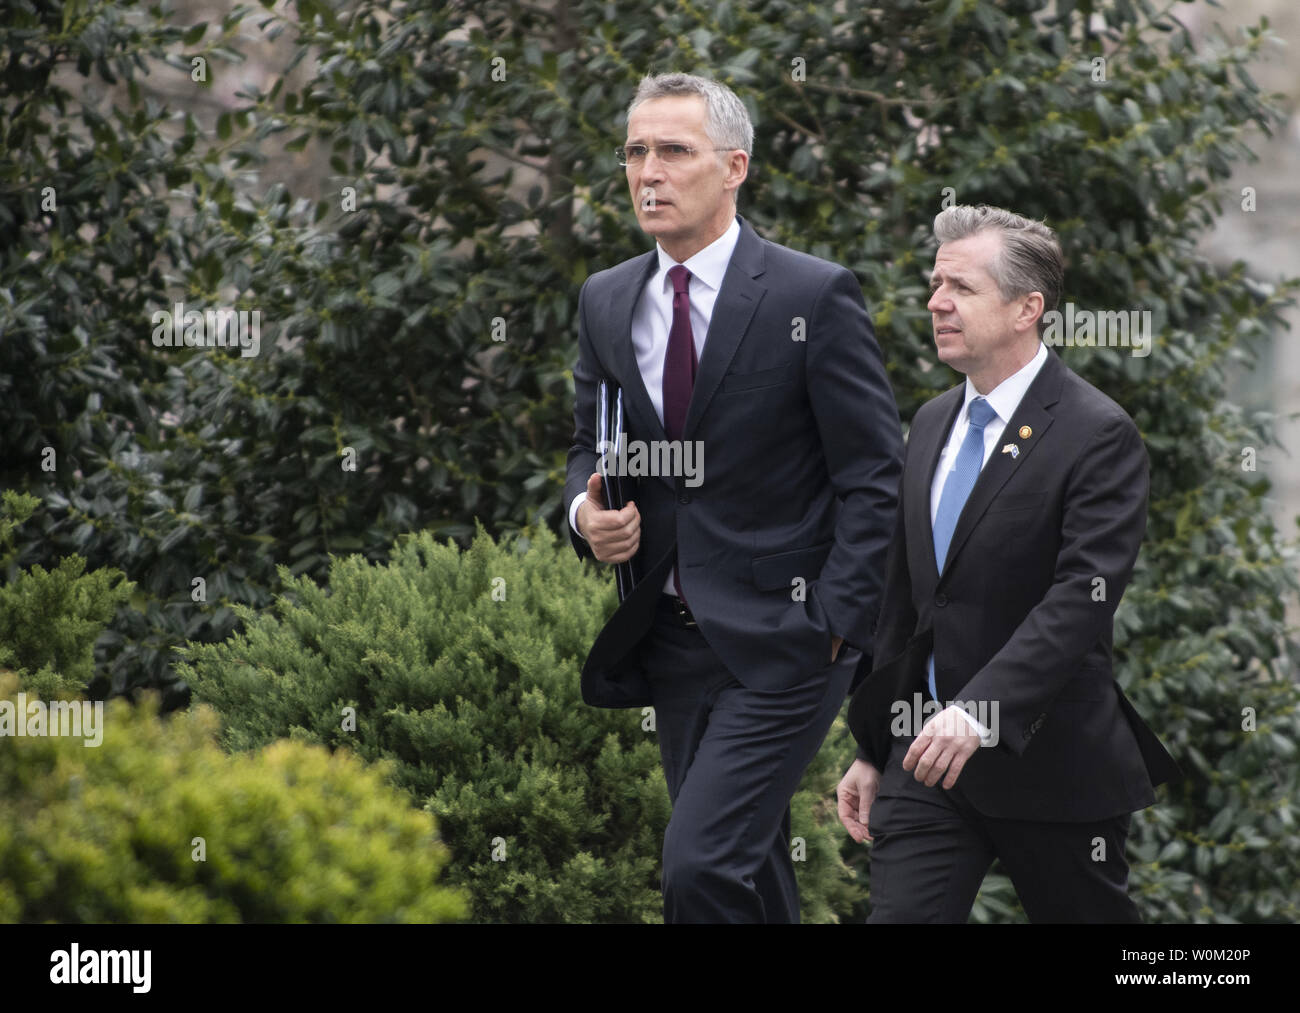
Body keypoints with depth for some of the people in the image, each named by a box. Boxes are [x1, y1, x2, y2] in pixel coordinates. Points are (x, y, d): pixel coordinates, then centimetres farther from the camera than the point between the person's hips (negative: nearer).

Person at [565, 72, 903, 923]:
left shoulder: (815, 297, -8)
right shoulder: (607, 302, 9)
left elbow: (874, 478, -8)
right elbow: (590, 446, 20)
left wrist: (833, 626, -15)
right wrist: (586, 510, -4)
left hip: (783, 641, -6)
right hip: (673, 644, 6)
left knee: (701, 862, -19)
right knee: (751, 872, 13)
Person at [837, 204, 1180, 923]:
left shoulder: (1098, 435, -12)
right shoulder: (932, 423, 12)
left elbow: (1081, 598, -23)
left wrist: (980, 712, -34)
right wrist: (872, 749, 17)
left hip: (1051, 764, -6)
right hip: (930, 755, 6)